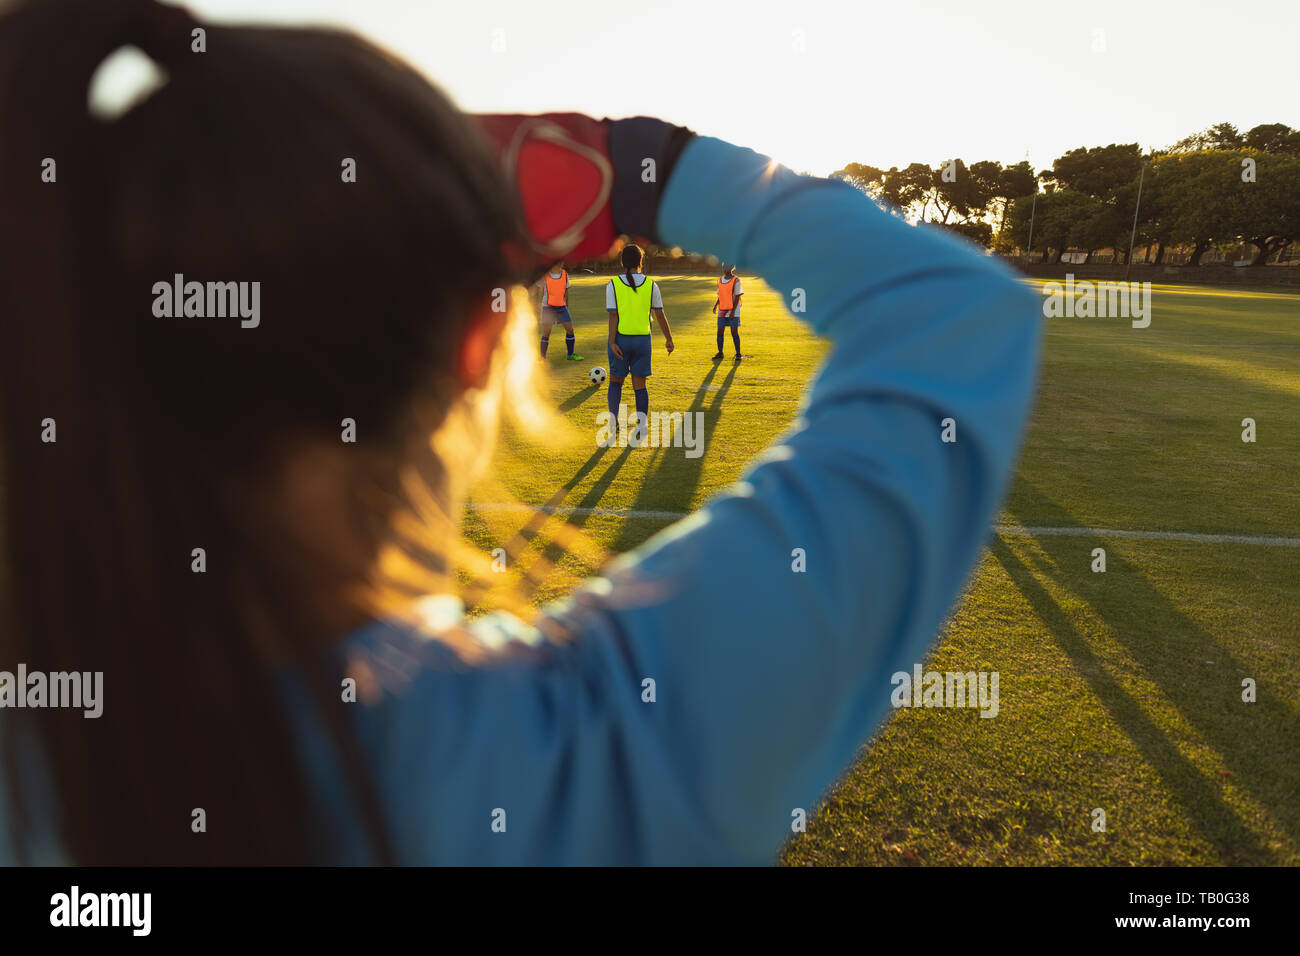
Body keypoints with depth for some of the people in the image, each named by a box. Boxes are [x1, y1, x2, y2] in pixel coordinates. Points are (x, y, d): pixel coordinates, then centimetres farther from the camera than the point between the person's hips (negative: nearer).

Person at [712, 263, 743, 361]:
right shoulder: (720, 280, 9)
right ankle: (720, 353, 13)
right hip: (722, 310, 5)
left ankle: (738, 354, 4)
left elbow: (737, 296, -10)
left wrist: (733, 311, -15)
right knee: (720, 331, 3)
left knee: (734, 332, -5)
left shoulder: (736, 280, -8)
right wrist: (715, 306, 3)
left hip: (733, 311, -5)